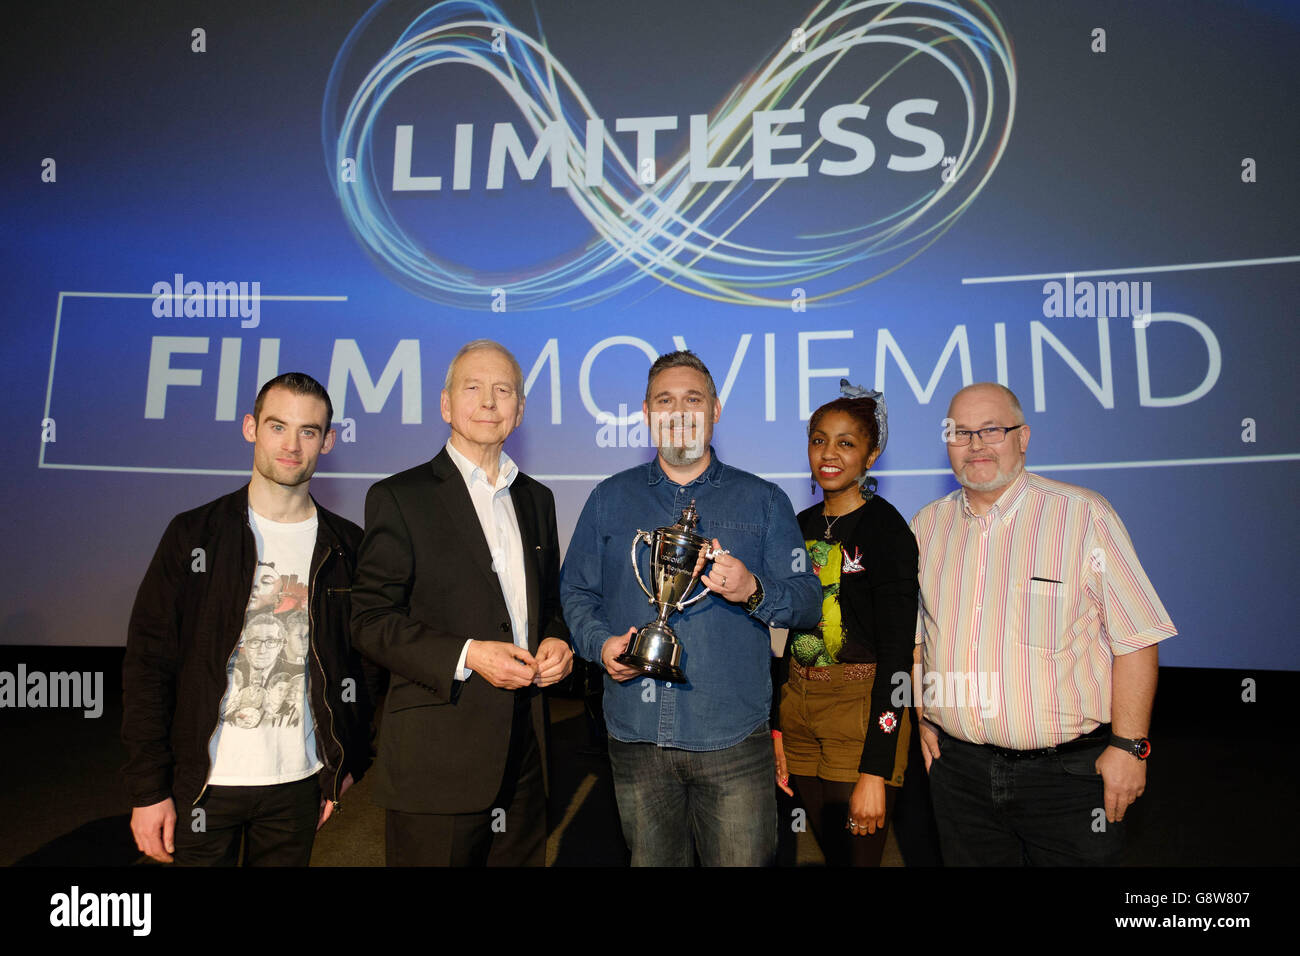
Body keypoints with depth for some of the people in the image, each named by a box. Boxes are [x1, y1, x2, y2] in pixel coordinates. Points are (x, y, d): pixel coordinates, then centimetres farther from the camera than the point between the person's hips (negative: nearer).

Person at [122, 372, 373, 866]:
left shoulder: (346, 546, 1)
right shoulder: (194, 534, -4)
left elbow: (357, 666, 5)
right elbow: (148, 663, -4)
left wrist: (345, 765, 3)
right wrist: (148, 789, -6)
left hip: (299, 781, 2)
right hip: (206, 780, -1)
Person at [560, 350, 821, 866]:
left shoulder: (763, 500, 4)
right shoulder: (609, 499, 8)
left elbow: (808, 602, 1)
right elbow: (576, 591, 10)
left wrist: (754, 591, -19)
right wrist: (601, 643, -9)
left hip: (733, 734, -1)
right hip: (636, 733, 2)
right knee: (650, 860, 15)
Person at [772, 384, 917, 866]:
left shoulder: (884, 527, -11)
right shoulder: (802, 525, 9)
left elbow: (896, 653, -16)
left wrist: (875, 773, -20)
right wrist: (777, 728, 11)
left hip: (862, 712, -6)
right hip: (798, 707, 6)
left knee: (859, 855, 1)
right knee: (830, 853, 16)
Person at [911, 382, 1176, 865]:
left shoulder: (1084, 514, -7)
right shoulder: (927, 526, 4)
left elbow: (1136, 638, -8)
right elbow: (910, 634, 14)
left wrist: (1128, 746, -11)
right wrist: (919, 715, 7)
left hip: (1068, 771, -3)